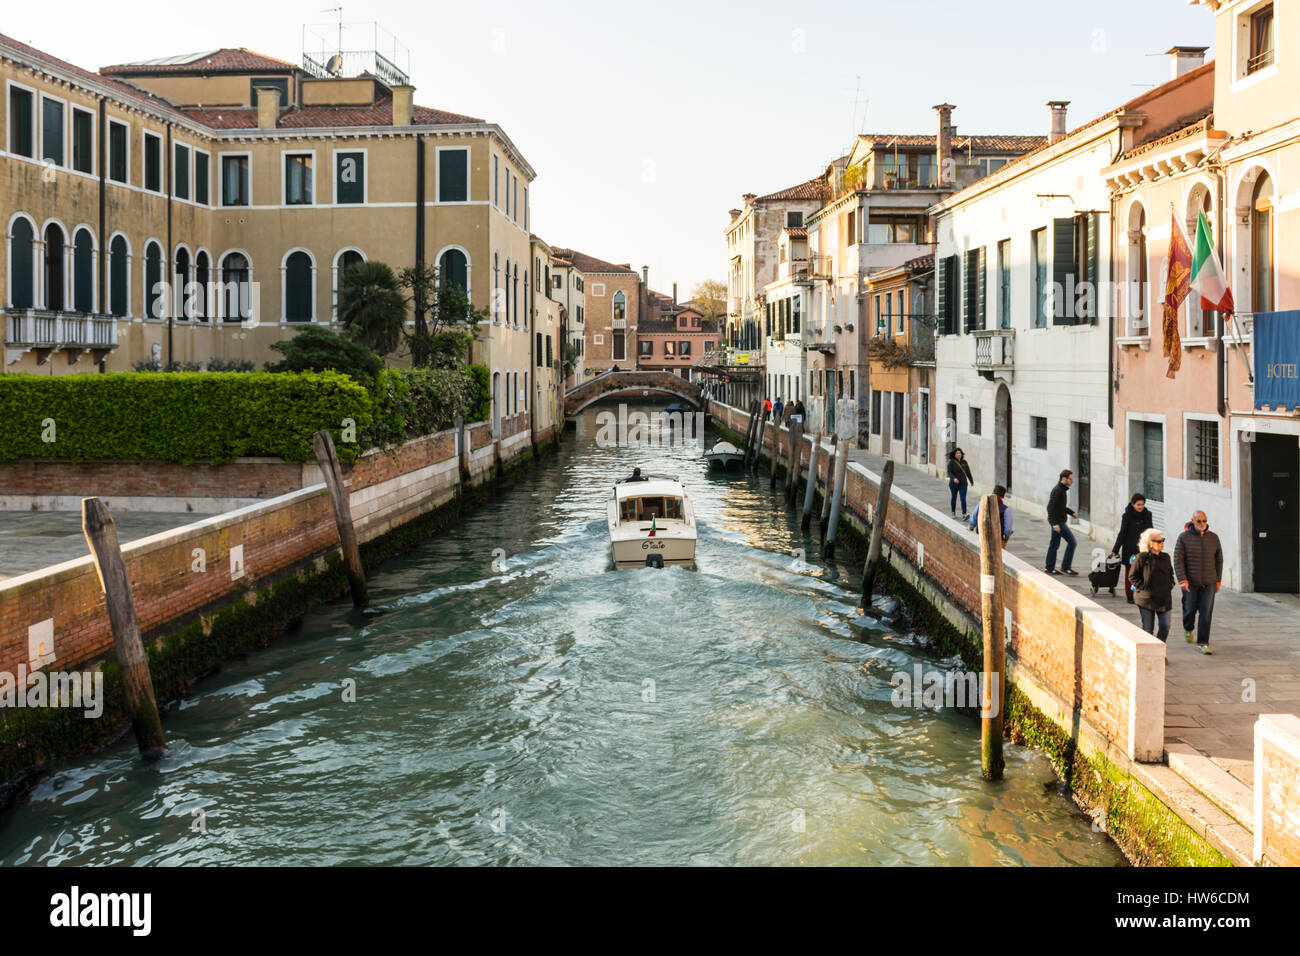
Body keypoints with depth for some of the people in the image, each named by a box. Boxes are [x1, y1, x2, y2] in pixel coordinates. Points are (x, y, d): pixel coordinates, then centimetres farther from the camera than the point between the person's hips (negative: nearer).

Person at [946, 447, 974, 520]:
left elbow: (968, 472, 12)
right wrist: (954, 478, -31)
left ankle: (964, 515, -16)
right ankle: (953, 513, 29)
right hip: (954, 483, -1)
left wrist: (971, 481, 19)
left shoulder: (964, 462, 4)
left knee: (963, 499, -10)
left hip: (963, 484, 1)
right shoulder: (951, 462, -6)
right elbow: (949, 472, -13)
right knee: (954, 498, 12)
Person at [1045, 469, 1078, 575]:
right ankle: (1065, 567, -5)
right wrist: (1055, 523, -28)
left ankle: (1050, 568, 16)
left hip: (1057, 522, 10)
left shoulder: (1062, 490, 13)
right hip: (1058, 521, -10)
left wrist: (1072, 513, 15)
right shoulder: (1057, 490, -18)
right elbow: (1050, 507, -23)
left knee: (1054, 544, 12)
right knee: (1072, 541, -8)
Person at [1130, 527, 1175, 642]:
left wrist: (1170, 585, 8)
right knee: (1148, 628, 2)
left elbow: (1170, 573, 22)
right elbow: (1133, 576, -4)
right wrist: (1143, 588, -10)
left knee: (1165, 626, 2)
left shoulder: (1165, 557, 7)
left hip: (1164, 598, 5)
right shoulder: (1141, 558, -9)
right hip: (1147, 599, -4)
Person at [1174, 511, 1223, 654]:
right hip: (1190, 583, -1)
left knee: (1206, 613, -6)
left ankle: (1203, 643, -2)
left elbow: (1219, 560, 14)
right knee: (1190, 609, 9)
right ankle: (1188, 629, 42)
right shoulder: (1184, 537, -3)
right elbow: (1178, 560, -6)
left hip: (1209, 583, 1)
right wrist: (1182, 580, -14)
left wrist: (1218, 581, 11)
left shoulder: (1213, 538, 7)